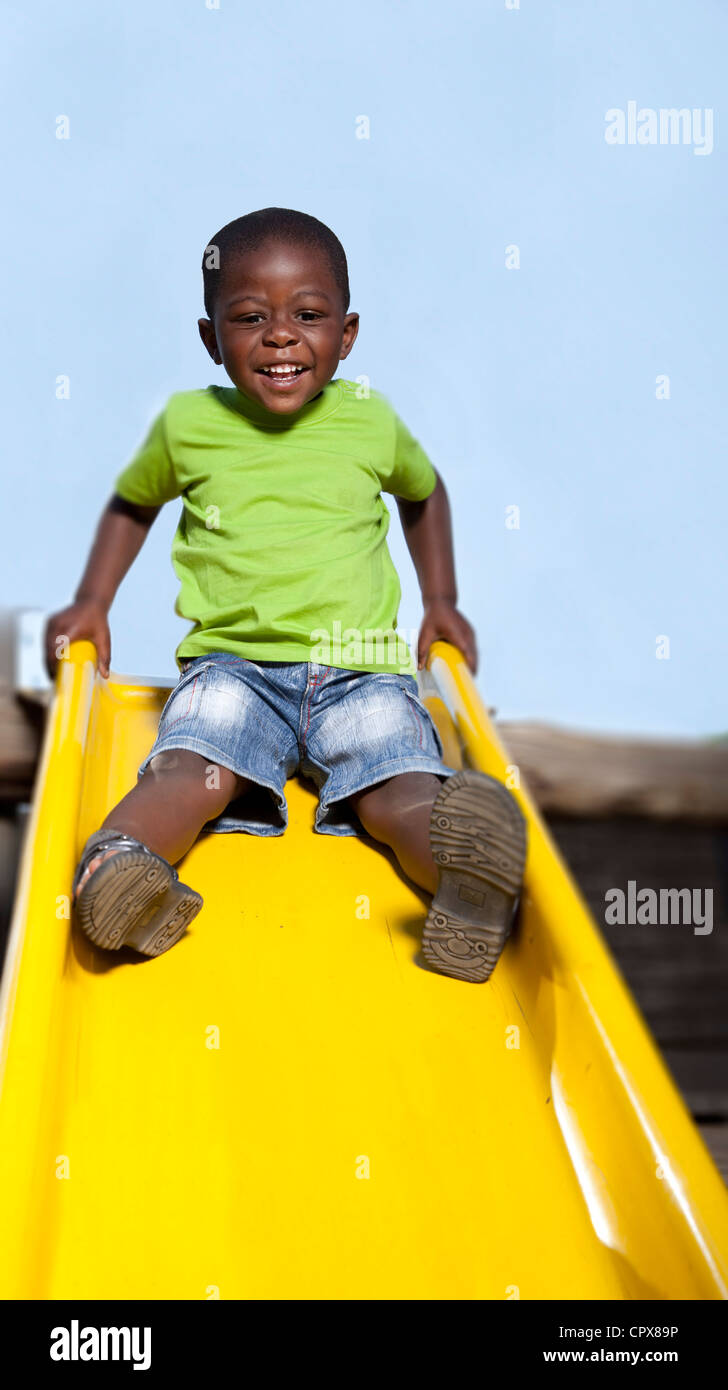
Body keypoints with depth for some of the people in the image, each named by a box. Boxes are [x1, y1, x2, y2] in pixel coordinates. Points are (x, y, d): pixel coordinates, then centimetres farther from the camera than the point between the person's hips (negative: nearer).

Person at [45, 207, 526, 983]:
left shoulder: (371, 420, 8)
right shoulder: (188, 424, 7)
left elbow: (423, 491, 30)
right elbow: (133, 501, 28)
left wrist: (441, 602, 24)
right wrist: (92, 602, 20)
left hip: (361, 670, 0)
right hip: (233, 664, 0)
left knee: (404, 794, -28)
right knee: (195, 772, -32)